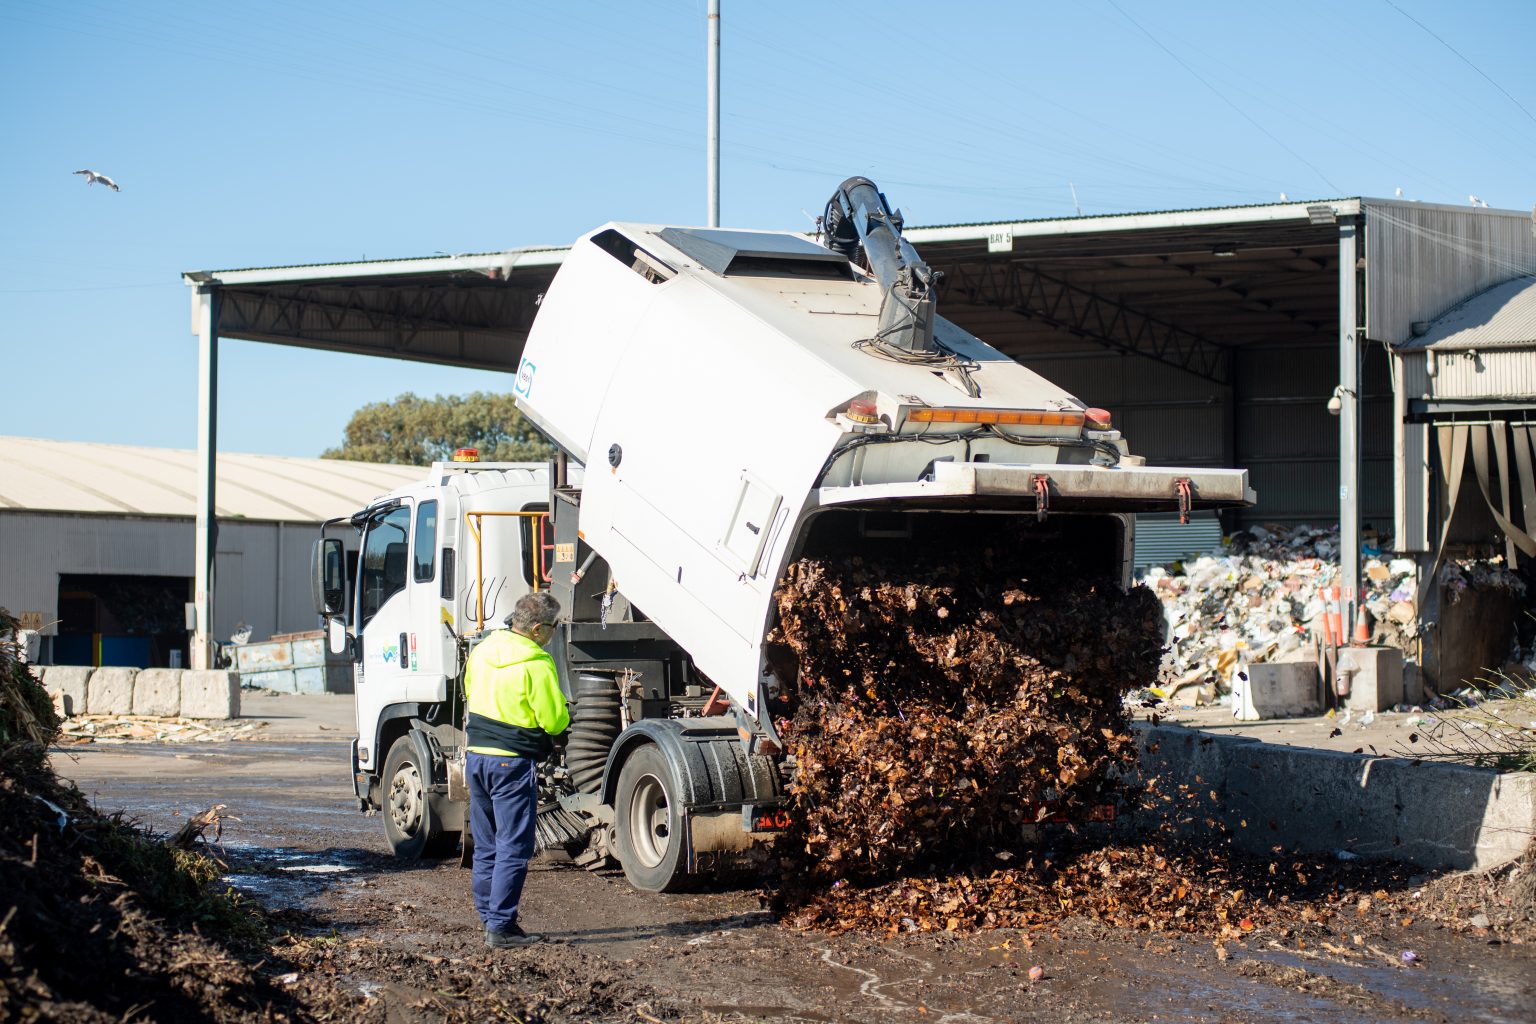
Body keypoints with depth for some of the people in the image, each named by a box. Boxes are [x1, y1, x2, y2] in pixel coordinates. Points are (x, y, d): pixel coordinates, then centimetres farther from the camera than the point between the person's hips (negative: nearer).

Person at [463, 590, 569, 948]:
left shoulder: (481, 651, 8)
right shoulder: (536, 663, -15)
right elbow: (554, 720, -13)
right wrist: (562, 709, 8)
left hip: (476, 756, 8)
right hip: (513, 762, -7)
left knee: (487, 846, 15)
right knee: (513, 848, -2)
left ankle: (489, 917, 20)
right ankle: (501, 926, -3)